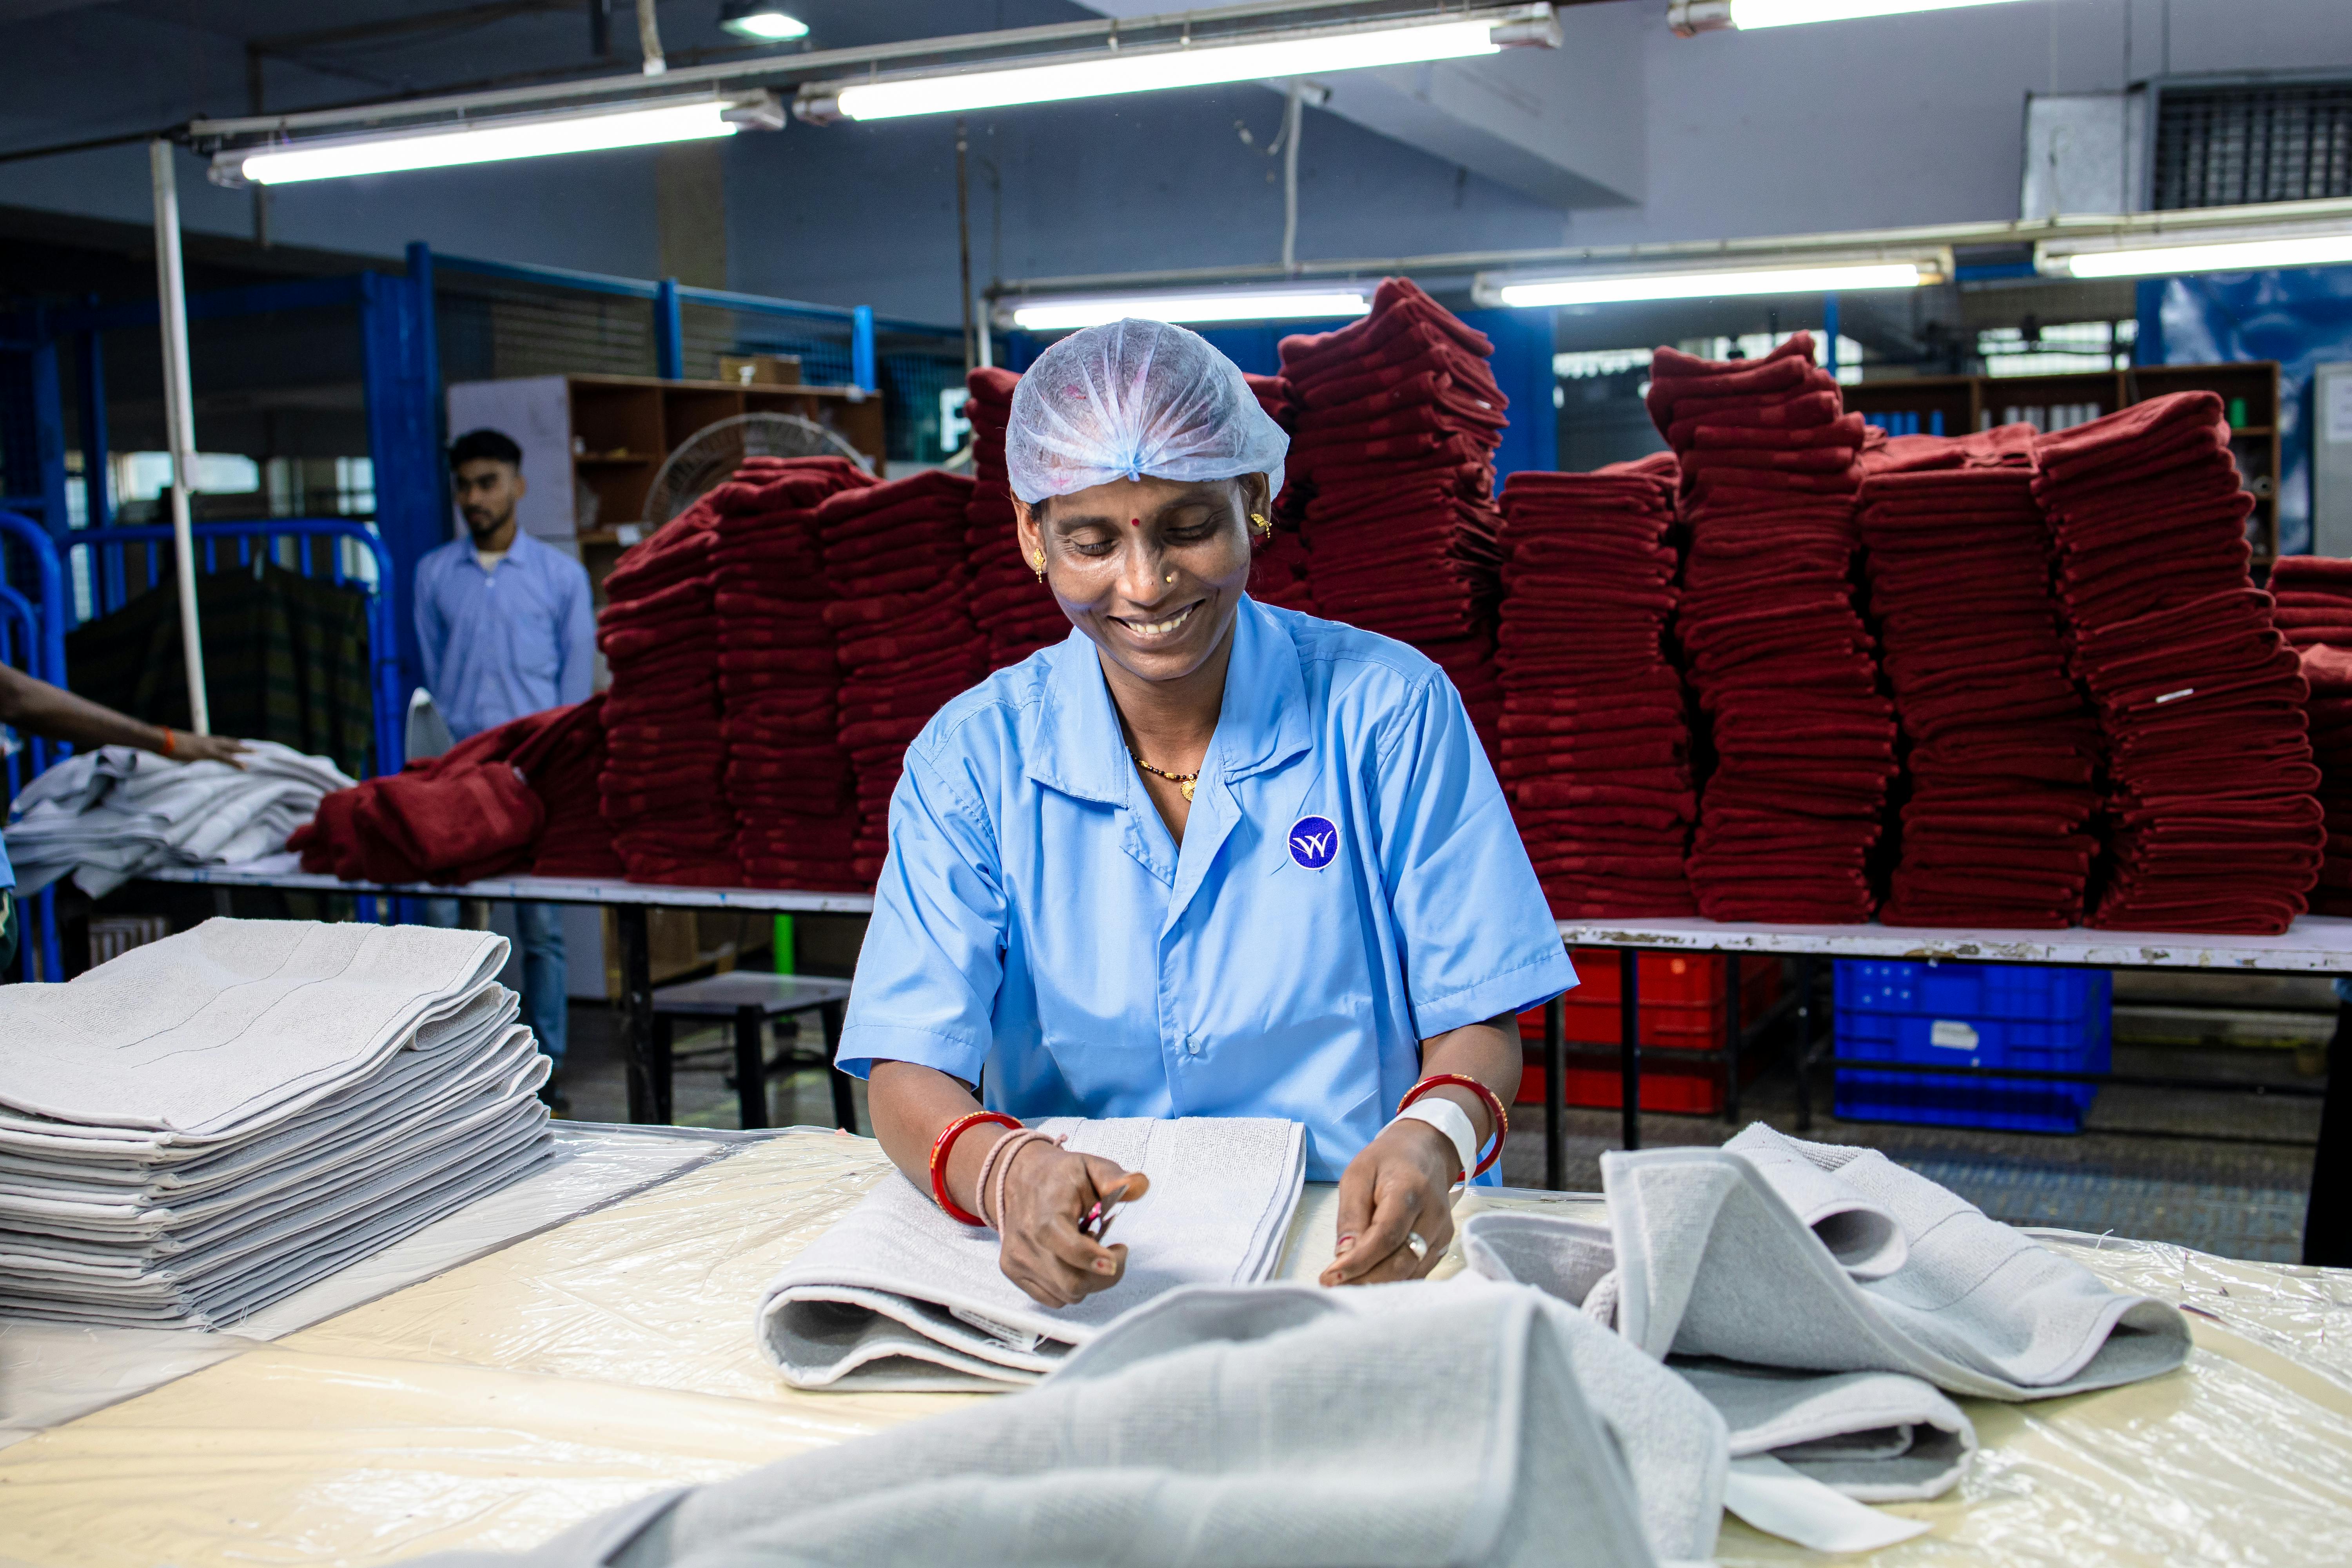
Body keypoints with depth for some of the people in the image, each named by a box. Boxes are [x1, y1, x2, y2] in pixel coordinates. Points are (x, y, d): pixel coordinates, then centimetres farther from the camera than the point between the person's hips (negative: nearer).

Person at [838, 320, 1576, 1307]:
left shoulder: (1390, 711, -2)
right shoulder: (971, 759, 0)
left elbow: (1476, 1025, -2)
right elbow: (905, 1076, -7)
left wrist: (1431, 1137, -26)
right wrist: (1003, 1170, -31)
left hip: (1349, 1259, 0)